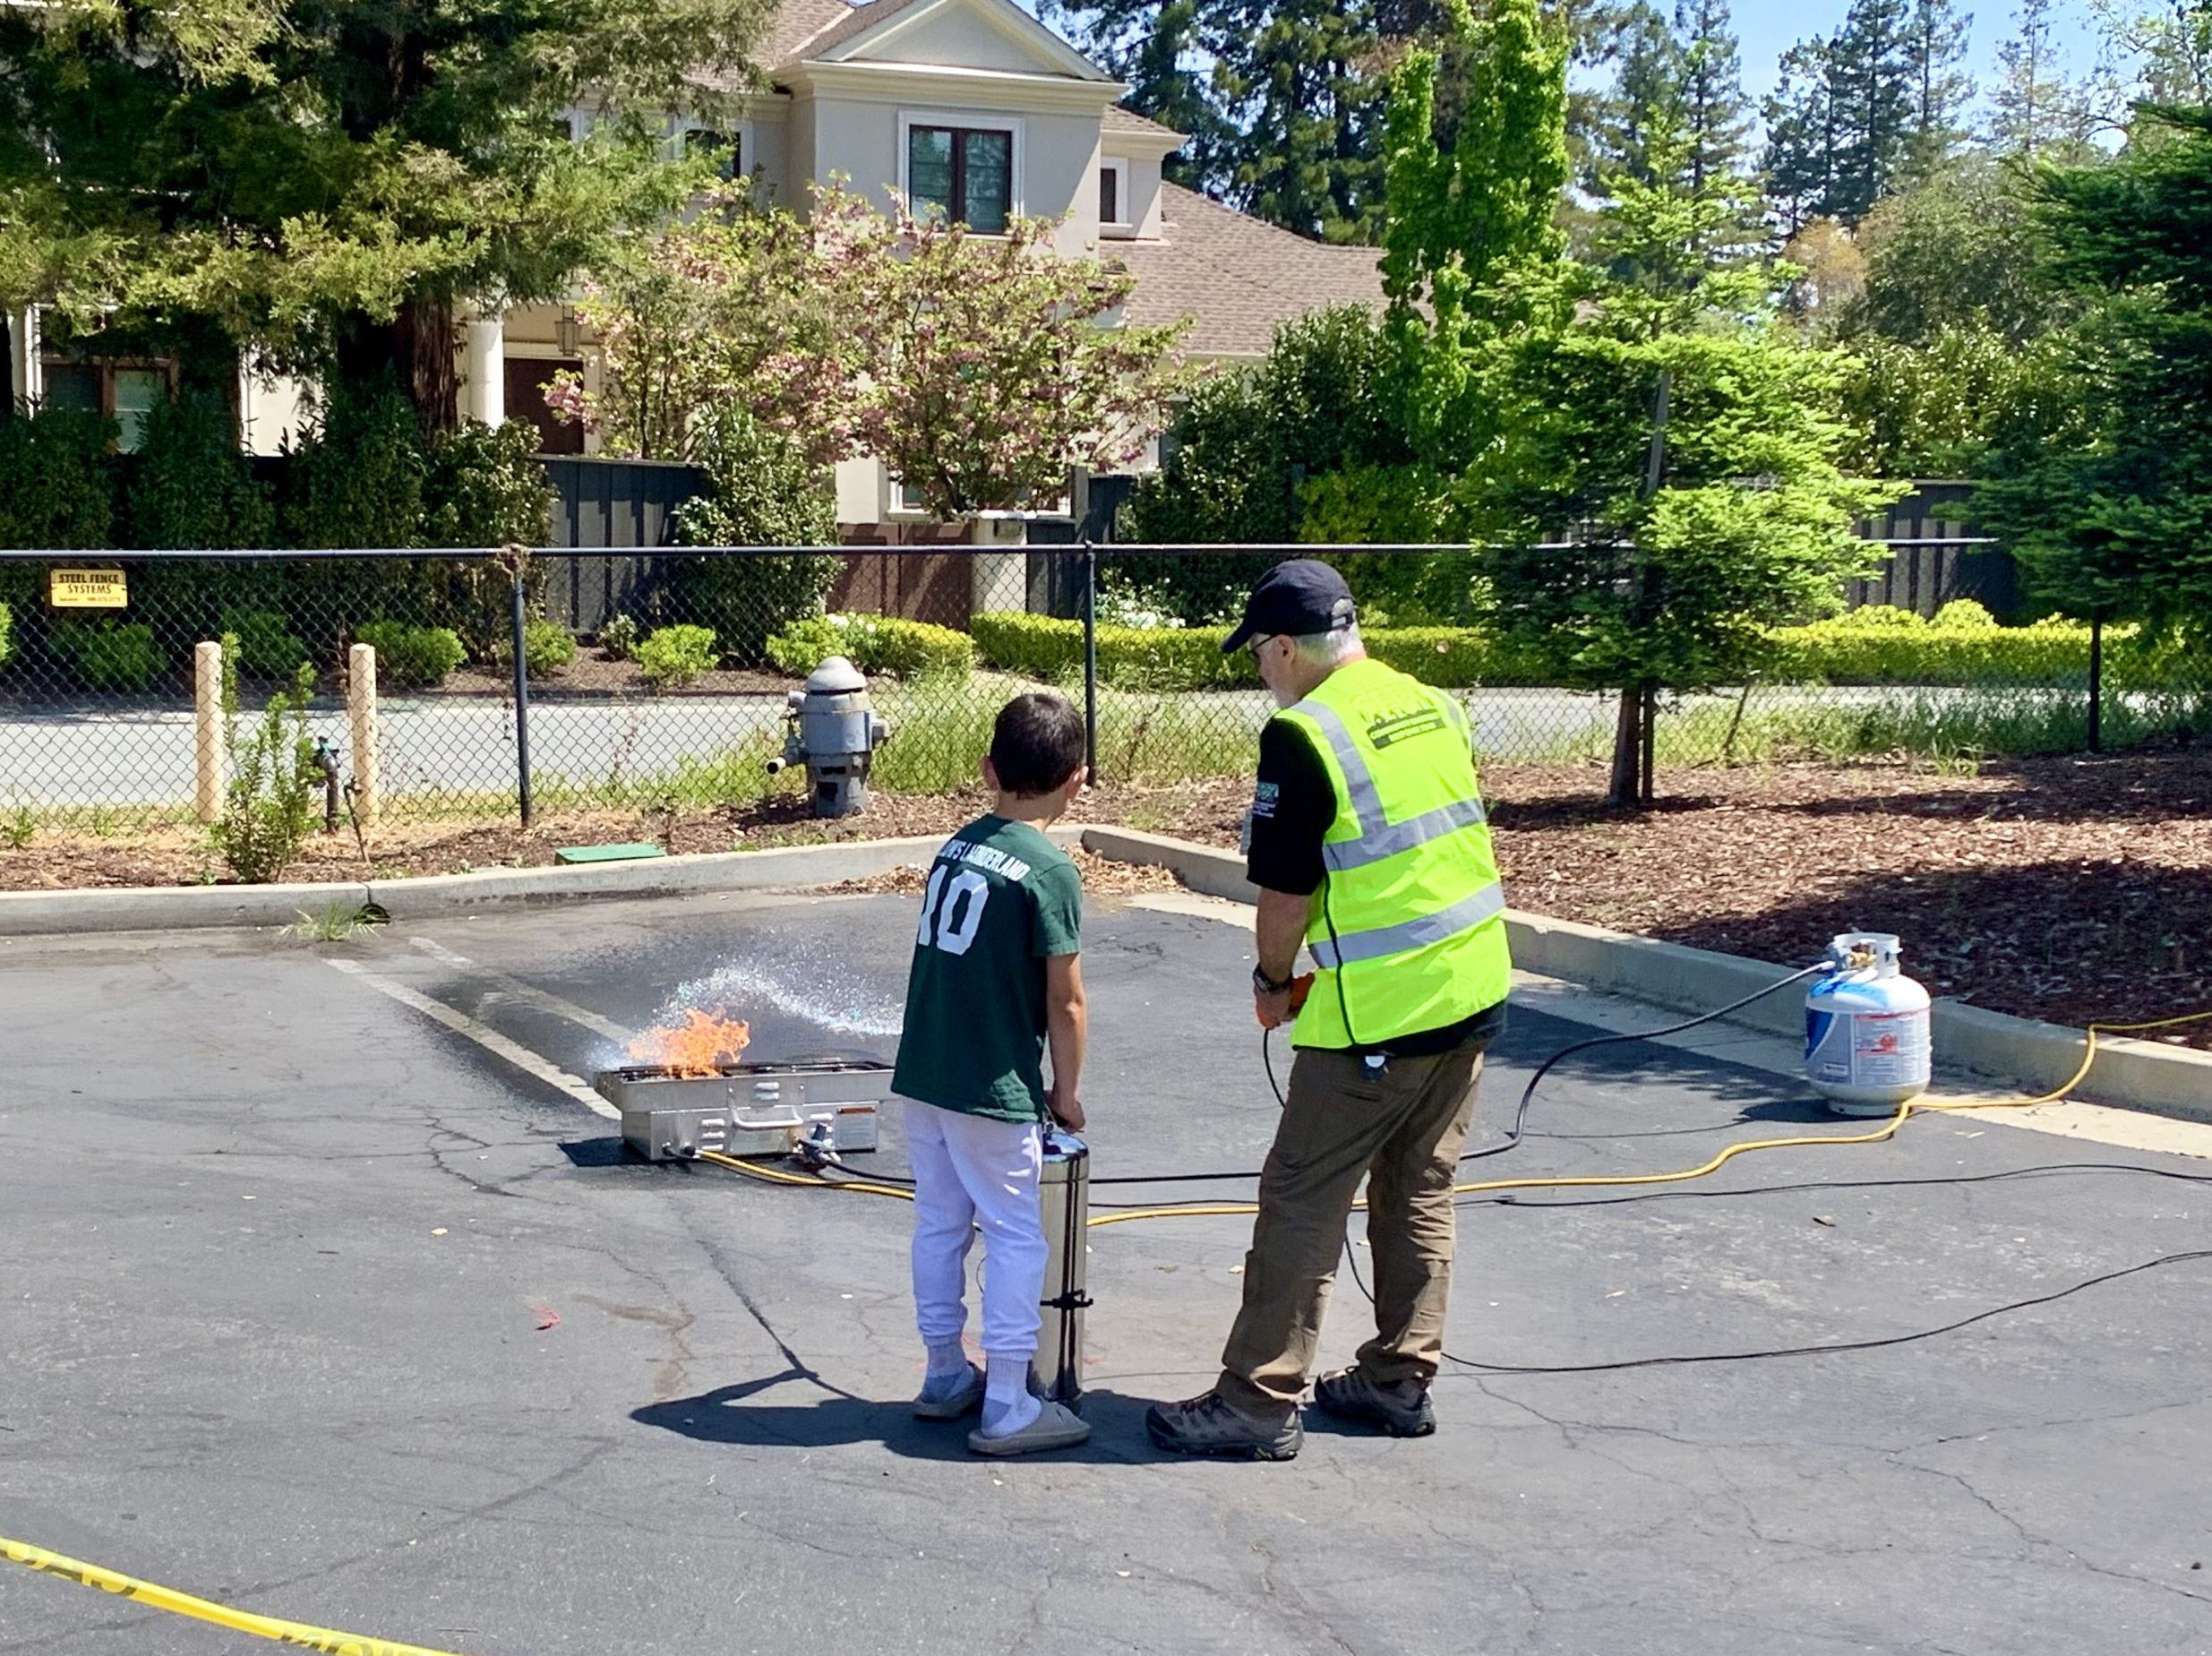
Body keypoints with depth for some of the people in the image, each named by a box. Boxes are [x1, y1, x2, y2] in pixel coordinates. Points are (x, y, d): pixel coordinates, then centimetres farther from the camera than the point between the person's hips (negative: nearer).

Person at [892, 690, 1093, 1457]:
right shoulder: (1048, 869, -13)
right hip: (993, 1090, -7)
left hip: (921, 1076, 7)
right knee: (1017, 1238, 2)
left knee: (939, 1222, 16)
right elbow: (1064, 1000, -12)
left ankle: (947, 1374, 29)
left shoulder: (955, 846, 8)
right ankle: (1007, 1406, 4)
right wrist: (1066, 1092, 1)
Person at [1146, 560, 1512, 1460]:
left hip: (1375, 1014, -8)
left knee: (1302, 1201, 1)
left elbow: (1286, 892, -13)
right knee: (1419, 1192, 17)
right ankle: (1400, 1380, 25)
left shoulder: (1303, 735, -15)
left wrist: (1271, 981, 6)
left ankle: (1260, 1401, 5)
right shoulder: (1434, 706, 8)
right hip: (1474, 992, 8)